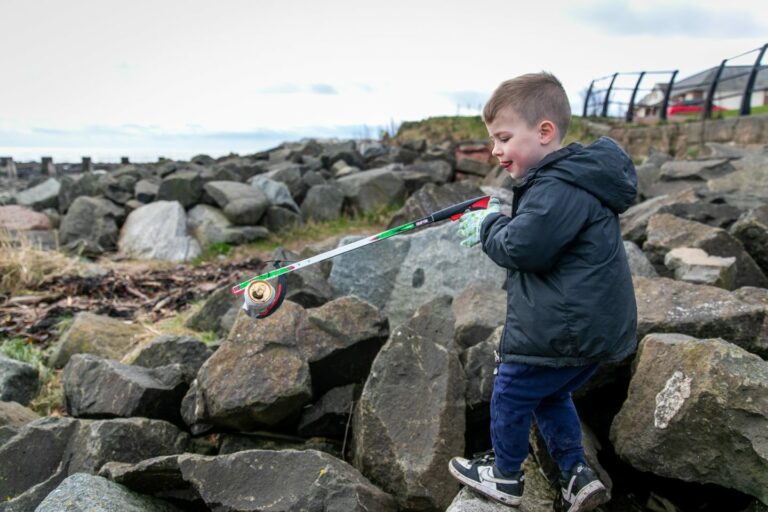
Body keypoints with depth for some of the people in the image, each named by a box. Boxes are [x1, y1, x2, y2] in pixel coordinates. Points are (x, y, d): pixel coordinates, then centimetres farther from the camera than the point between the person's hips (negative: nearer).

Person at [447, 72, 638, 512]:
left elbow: (521, 248, -27)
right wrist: (496, 223, 4)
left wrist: (490, 224, -7)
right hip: (594, 327, 10)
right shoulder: (574, 179, 10)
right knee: (551, 395, 25)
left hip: (561, 332, -10)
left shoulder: (558, 189, -24)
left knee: (510, 397, 9)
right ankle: (578, 476, 29)